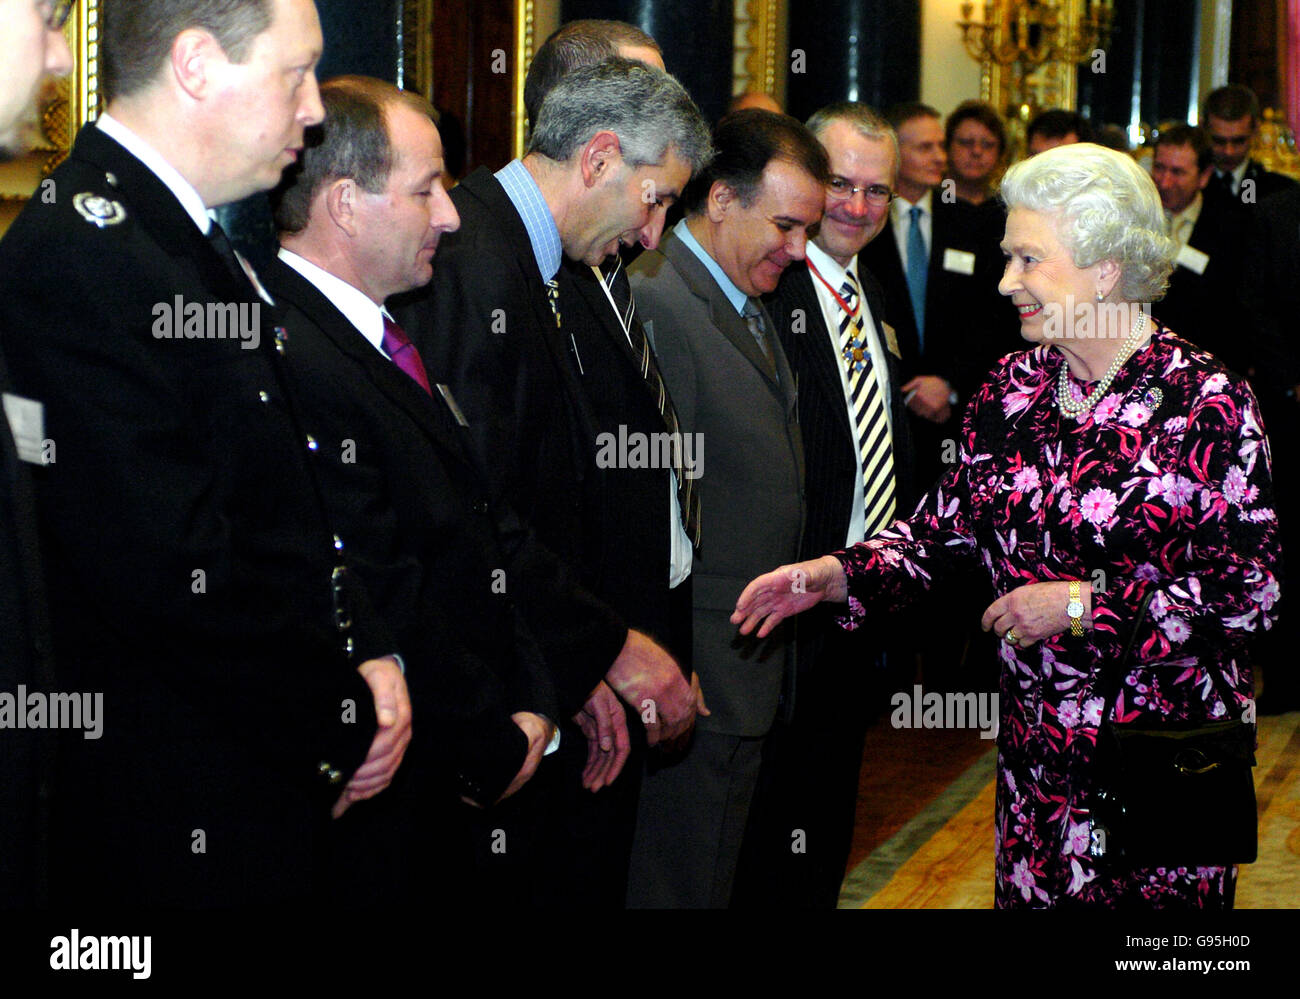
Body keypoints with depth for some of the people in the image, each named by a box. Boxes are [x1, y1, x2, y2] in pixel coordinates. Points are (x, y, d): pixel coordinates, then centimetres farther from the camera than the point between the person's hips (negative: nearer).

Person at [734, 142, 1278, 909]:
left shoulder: (1208, 402, -13)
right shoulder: (1013, 388, 5)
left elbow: (1255, 587, -16)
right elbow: (948, 527, 8)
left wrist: (1085, 603, -18)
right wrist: (836, 575, -8)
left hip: (1170, 739, -5)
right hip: (1038, 741, 5)